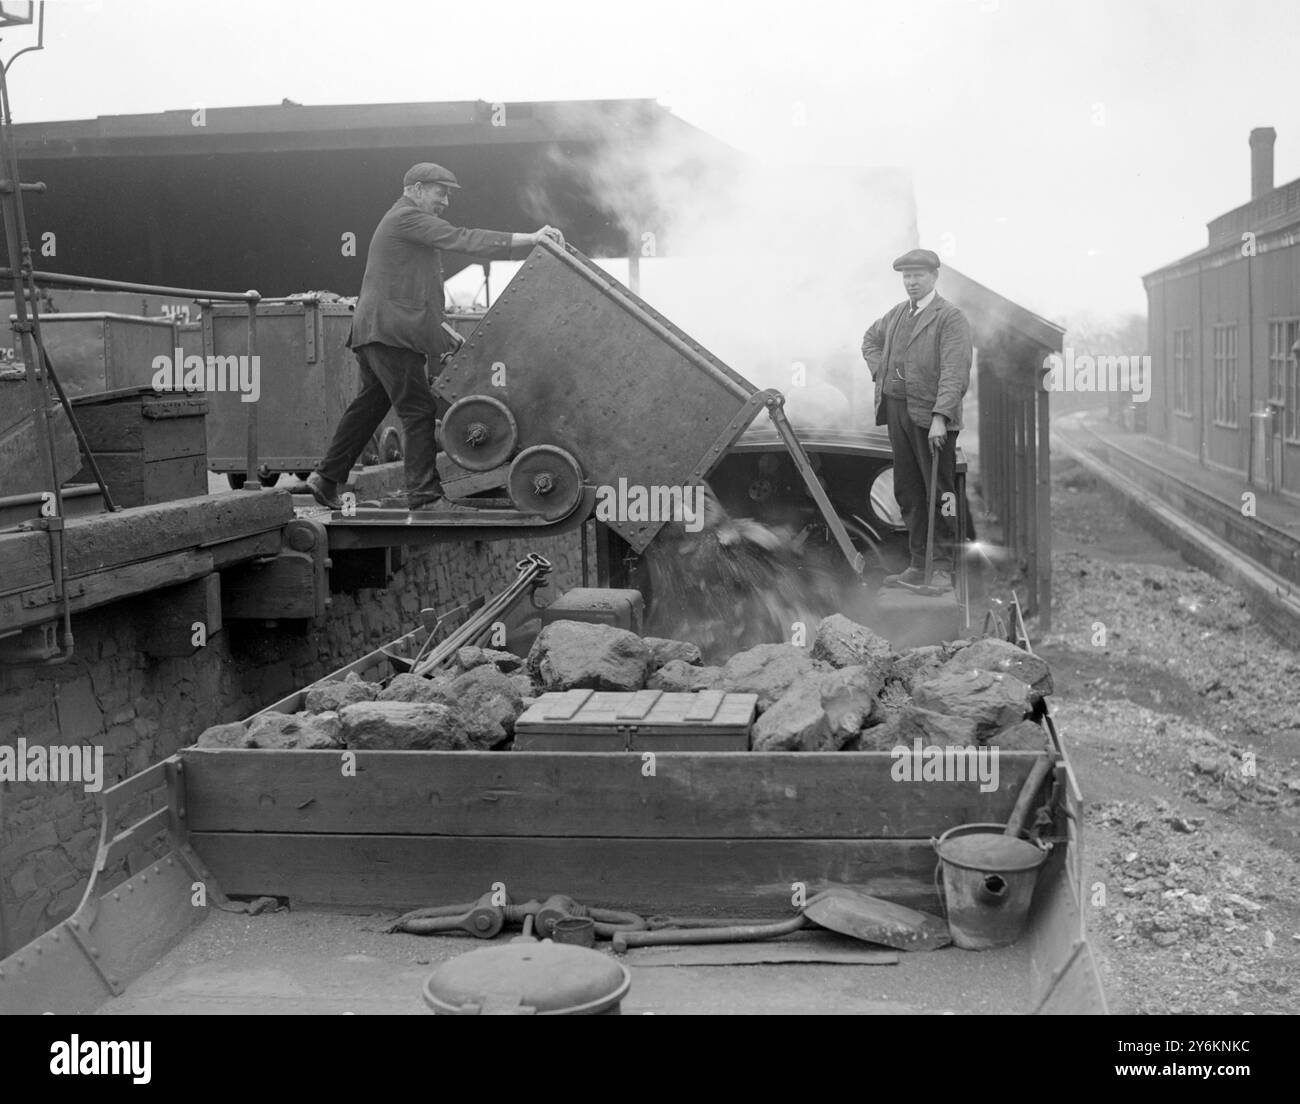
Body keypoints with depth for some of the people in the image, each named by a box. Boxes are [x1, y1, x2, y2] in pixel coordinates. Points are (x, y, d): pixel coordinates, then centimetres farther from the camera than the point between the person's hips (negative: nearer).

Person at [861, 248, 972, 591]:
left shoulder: (951, 318, -8)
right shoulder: (897, 314, 14)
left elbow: (954, 372, -16)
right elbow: (870, 339, 34)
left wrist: (940, 417, -25)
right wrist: (879, 369, 14)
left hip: (932, 416, -7)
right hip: (897, 412, 7)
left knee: (938, 494, -2)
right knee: (908, 494, 10)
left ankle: (943, 569, 4)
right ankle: (917, 566, 18)